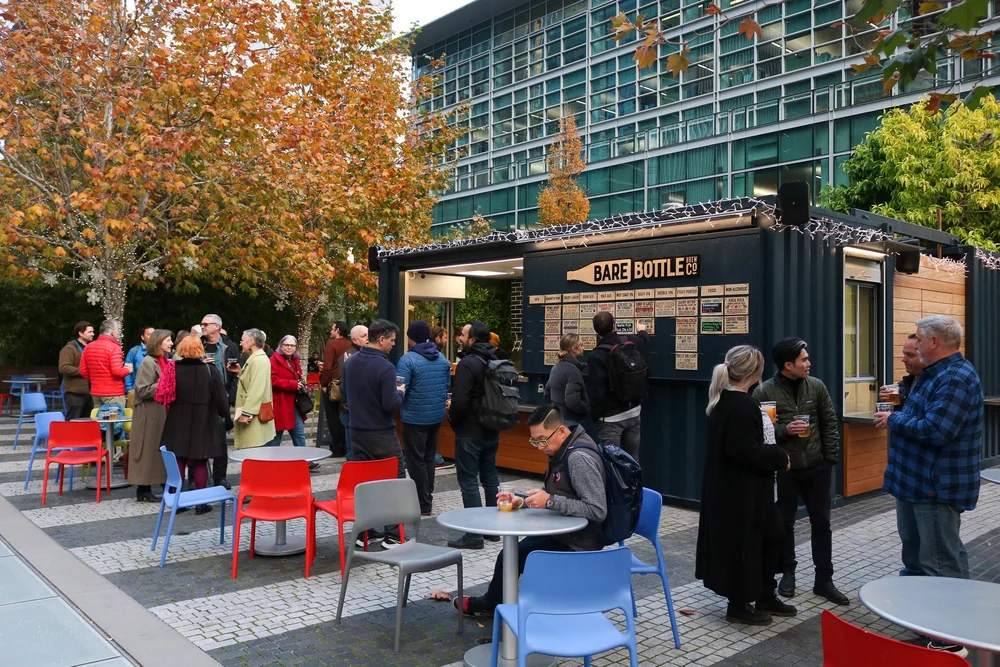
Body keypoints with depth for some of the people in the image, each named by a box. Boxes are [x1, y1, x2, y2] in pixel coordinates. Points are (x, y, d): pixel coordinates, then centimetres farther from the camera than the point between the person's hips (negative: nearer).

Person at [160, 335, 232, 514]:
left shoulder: (173, 369, -5)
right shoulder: (210, 370, -9)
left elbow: (165, 396, 1)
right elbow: (221, 398, -8)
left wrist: (173, 412, 16)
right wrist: (227, 419, 2)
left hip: (178, 422, 2)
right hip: (203, 423, -1)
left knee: (179, 461, 10)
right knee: (200, 462, 5)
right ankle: (201, 503, 7)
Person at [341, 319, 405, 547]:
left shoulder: (350, 362, 3)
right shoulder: (385, 367, -21)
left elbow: (343, 391, 16)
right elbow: (391, 404, -22)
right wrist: (400, 391, -3)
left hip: (358, 431, 7)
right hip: (382, 434, -7)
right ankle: (393, 535, 4)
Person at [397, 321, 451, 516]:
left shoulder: (408, 359, -15)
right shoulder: (442, 358, 6)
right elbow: (447, 385, 11)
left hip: (415, 417, -7)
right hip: (437, 415, 7)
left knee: (416, 461, 3)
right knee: (429, 457, 19)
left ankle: (423, 505, 6)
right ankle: (427, 496, 27)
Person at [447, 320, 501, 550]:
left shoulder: (468, 363, -18)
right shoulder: (494, 362, 8)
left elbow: (460, 401, -24)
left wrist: (453, 420, -6)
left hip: (470, 432, -8)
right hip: (491, 431, 8)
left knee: (468, 480, -2)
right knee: (490, 477, 15)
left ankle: (474, 535, -1)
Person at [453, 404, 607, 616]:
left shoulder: (579, 458, -26)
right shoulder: (565, 451, 4)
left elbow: (598, 510, -29)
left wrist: (550, 502, -29)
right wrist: (523, 502, -2)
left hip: (578, 544, -10)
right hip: (565, 534, 10)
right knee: (515, 549, 21)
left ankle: (491, 604, 26)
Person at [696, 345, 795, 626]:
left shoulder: (726, 399, 8)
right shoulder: (742, 405, -25)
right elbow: (746, 451, -28)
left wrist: (765, 424, 17)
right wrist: (780, 457, -15)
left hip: (743, 487, 11)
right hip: (740, 490, -11)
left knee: (771, 536, 20)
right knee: (743, 543, 4)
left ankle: (765, 596, 32)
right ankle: (738, 605, 20)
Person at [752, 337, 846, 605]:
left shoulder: (816, 386, 1)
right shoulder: (764, 392, -10)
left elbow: (829, 423, 5)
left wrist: (830, 459, 1)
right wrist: (784, 430, -22)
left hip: (816, 467, 3)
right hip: (783, 469, -2)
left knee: (821, 523, 7)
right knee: (784, 523, 10)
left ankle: (824, 579, 19)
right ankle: (788, 574, 27)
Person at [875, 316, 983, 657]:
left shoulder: (956, 378, -20)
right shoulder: (936, 372, 14)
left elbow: (935, 430, -29)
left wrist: (895, 420, -16)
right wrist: (899, 409, 4)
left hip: (938, 486, -11)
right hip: (916, 481, 11)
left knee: (941, 564, -2)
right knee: (918, 556, 22)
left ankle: (952, 639, 8)